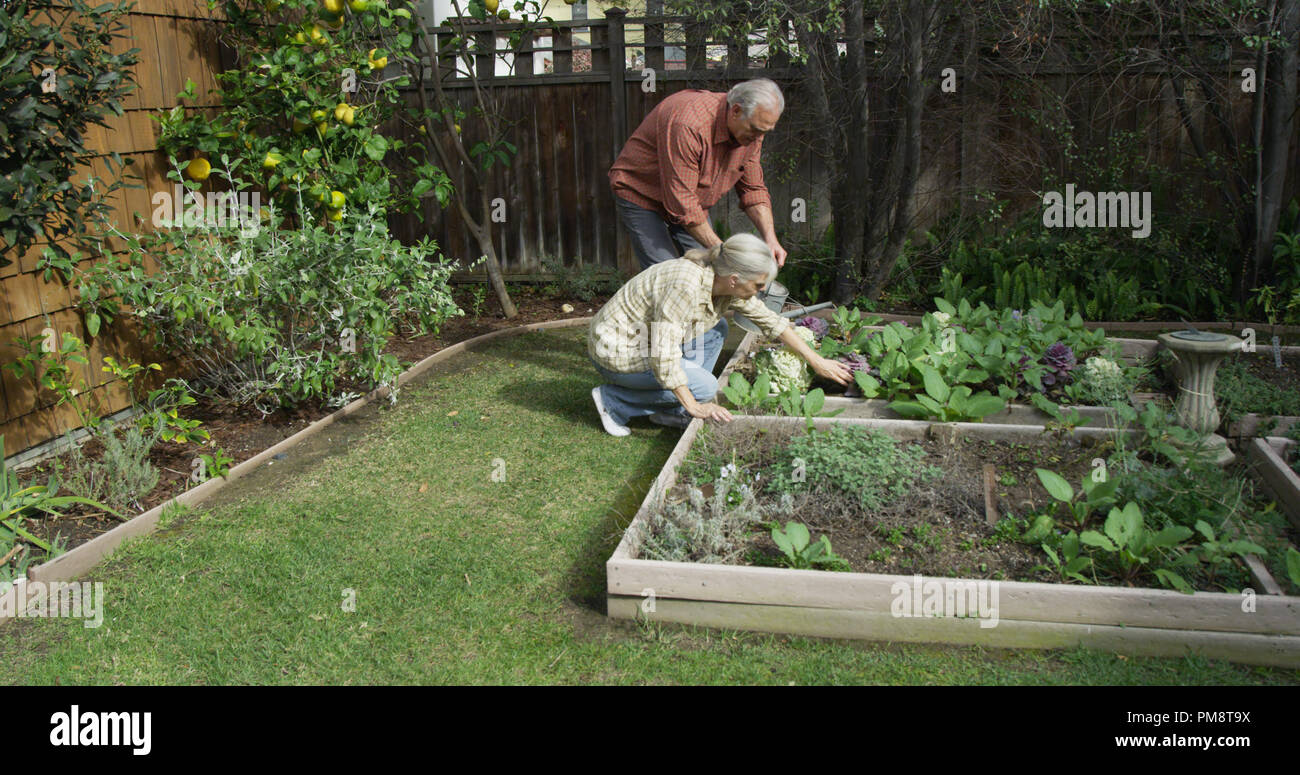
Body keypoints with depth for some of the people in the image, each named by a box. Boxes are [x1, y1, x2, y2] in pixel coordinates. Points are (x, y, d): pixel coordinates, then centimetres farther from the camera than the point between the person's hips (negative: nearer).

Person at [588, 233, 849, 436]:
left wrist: (817, 361, 10)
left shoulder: (727, 286, -5)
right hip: (616, 352, -9)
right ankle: (613, 400, -4)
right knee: (705, 387, -16)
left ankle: (669, 410, 6)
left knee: (716, 329, 5)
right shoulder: (686, 285, -32)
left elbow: (771, 321, 8)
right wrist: (695, 407, -25)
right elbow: (663, 354, -32)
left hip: (645, 343, 9)